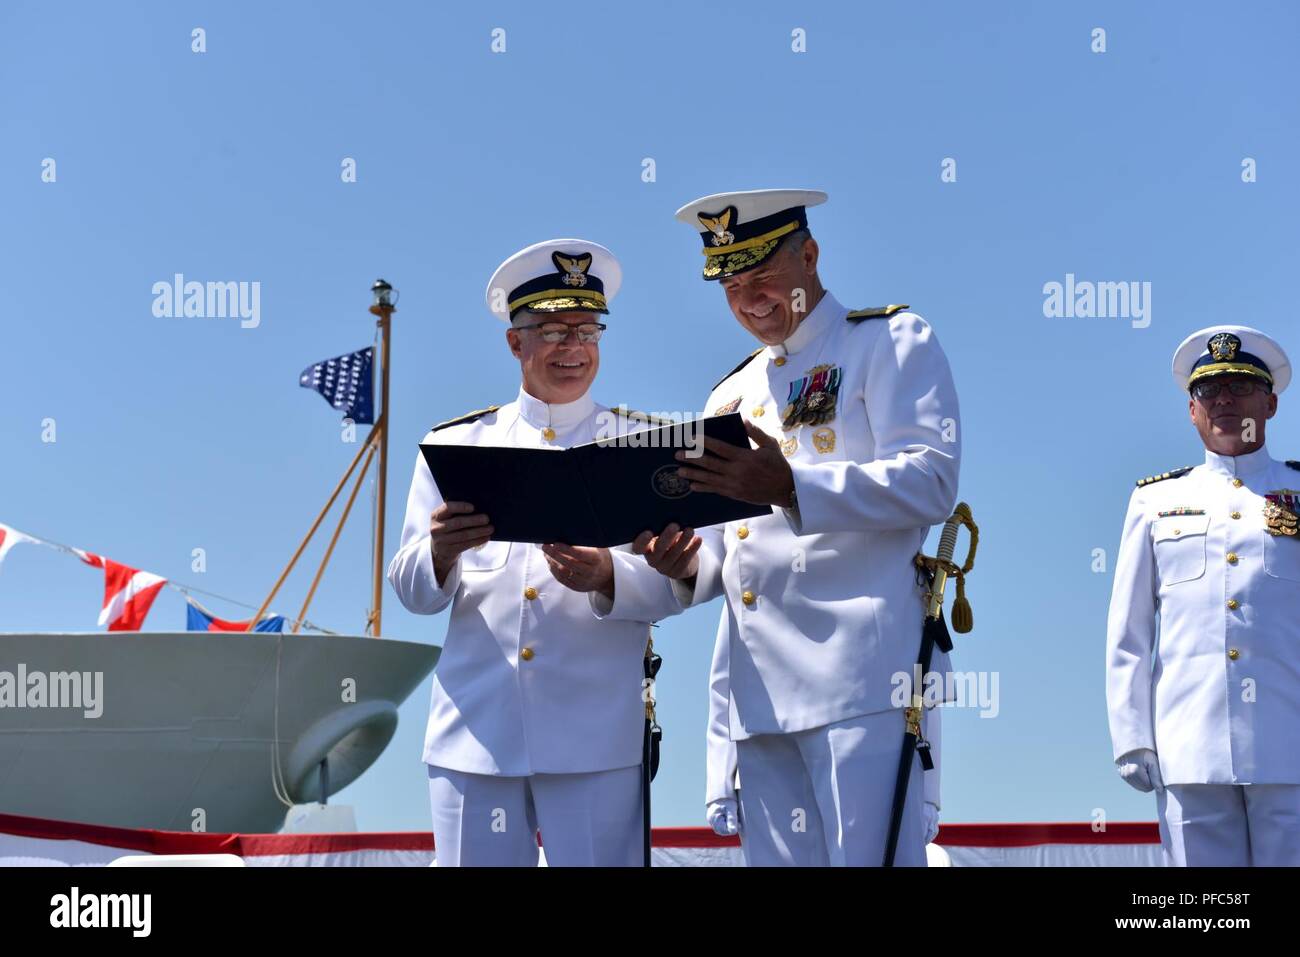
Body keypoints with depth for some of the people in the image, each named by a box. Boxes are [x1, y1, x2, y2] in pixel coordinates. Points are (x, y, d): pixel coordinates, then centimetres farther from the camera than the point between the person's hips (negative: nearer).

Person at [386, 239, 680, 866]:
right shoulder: (454, 445, 12)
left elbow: (671, 583, -1)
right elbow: (413, 593, 8)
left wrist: (606, 575, -23)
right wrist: (442, 551, -15)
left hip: (596, 739, -1)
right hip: (474, 733, 1)